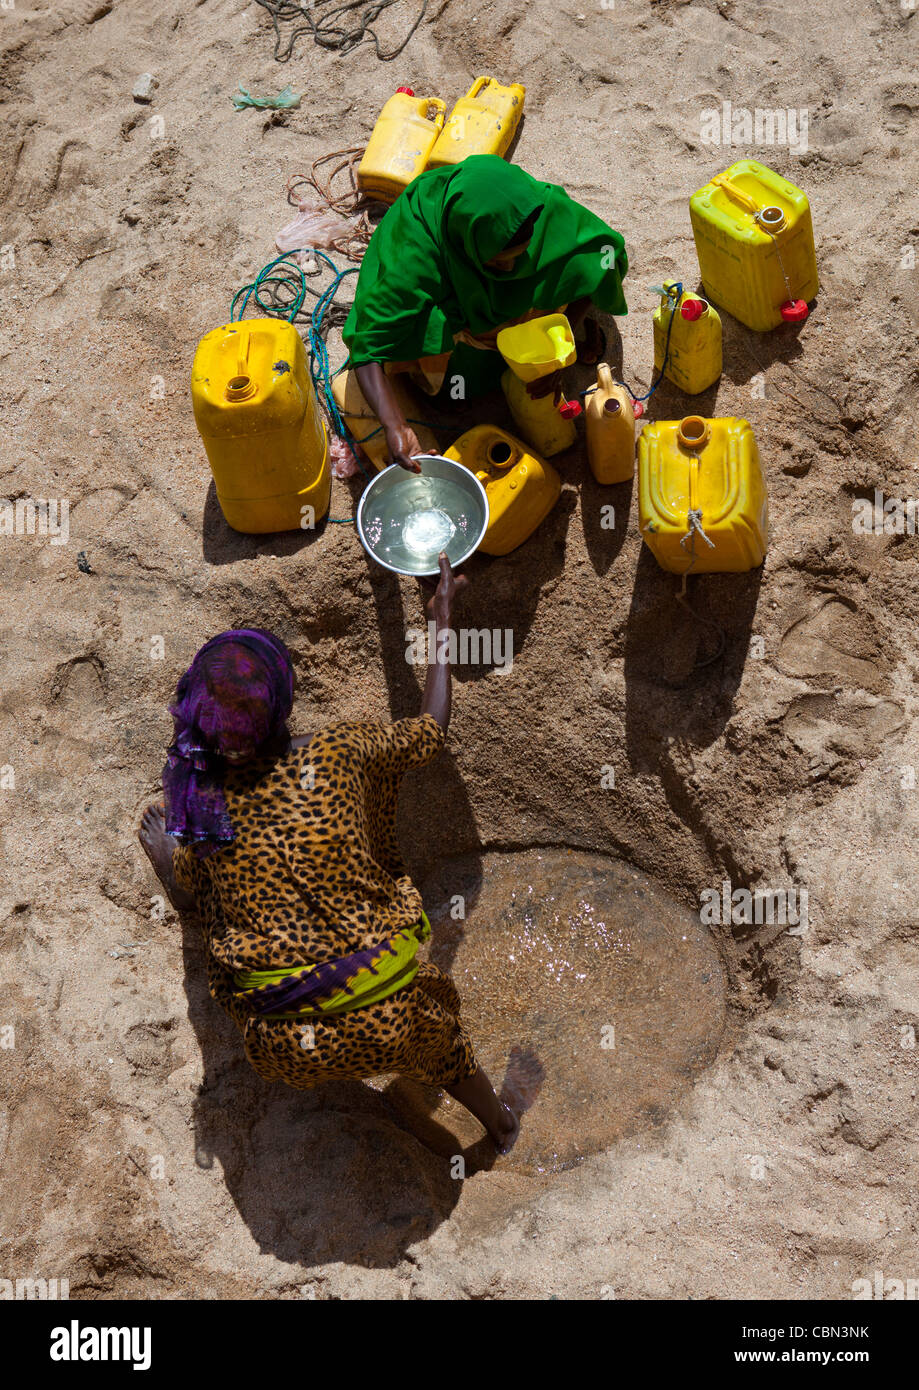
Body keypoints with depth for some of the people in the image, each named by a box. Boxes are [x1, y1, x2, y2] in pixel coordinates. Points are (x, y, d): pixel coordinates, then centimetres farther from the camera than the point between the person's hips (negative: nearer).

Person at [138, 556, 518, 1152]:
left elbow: (185, 897, 10)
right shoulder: (340, 754, -14)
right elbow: (434, 729, 3)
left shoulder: (201, 803, -10)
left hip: (285, 1043, 1)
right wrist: (443, 622, 13)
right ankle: (498, 1119, 58)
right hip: (390, 1024, 0)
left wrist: (160, 848, 32)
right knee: (438, 1031, 33)